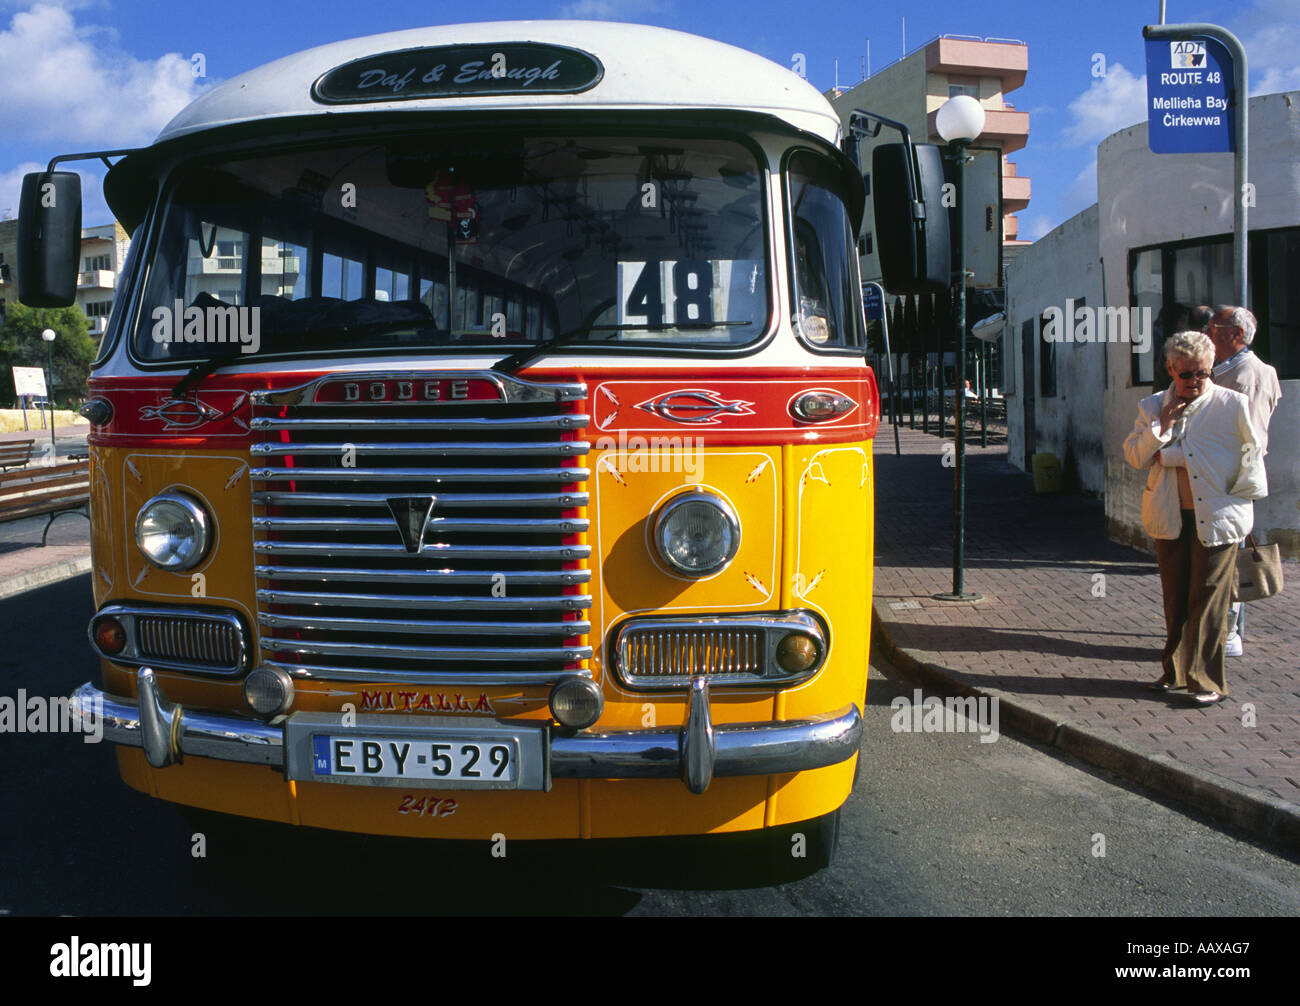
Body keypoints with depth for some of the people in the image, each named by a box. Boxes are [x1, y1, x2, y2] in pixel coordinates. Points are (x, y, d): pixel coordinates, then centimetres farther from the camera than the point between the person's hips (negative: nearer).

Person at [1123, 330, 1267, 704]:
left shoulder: (1233, 404, -2)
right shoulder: (1152, 406, 7)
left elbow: (1253, 453, 4)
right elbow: (1134, 456, 2)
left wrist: (1236, 495, -2)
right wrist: (1161, 427, -10)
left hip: (1217, 518, -3)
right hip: (1171, 519, 3)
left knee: (1208, 600, -2)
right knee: (1175, 600, 11)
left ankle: (1206, 680, 7)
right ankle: (1175, 671, 24)